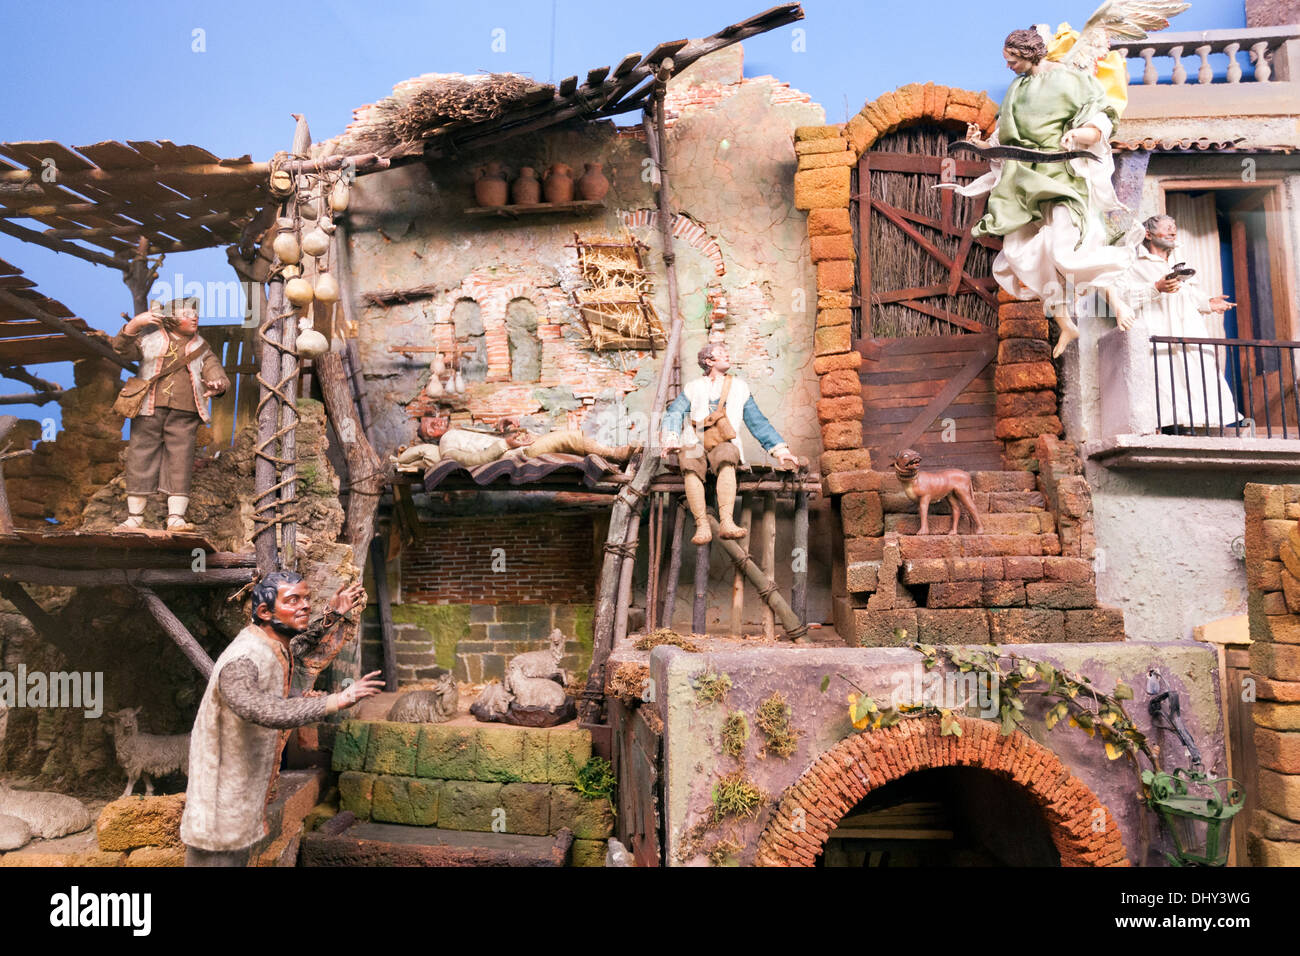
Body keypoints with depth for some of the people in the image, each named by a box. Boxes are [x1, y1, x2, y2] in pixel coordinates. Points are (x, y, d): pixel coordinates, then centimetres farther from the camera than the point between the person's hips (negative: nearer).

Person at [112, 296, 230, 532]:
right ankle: (134, 518, 8)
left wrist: (218, 384, -21)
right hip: (149, 410, 0)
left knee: (180, 463, -5)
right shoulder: (150, 339, 14)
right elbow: (121, 347, 1)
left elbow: (216, 374, 4)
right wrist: (136, 323, -14)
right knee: (140, 460, 1)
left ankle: (176, 518, -3)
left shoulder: (201, 348, 15)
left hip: (183, 415, 0)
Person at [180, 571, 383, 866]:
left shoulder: (280, 645, 0)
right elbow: (265, 711, -46)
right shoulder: (240, 662, -30)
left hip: (249, 784, 9)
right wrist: (336, 701, -45)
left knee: (239, 857, 22)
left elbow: (299, 648, 25)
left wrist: (334, 617, 11)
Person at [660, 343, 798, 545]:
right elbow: (674, 414, 4)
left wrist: (781, 450, 10)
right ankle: (702, 526, -41)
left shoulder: (739, 387, 22)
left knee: (726, 456, -37)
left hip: (724, 446, 0)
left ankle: (726, 522, -50)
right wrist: (671, 440, -18)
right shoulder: (694, 388, 18)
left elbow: (758, 422, 21)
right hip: (694, 446, 0)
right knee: (690, 466, -36)